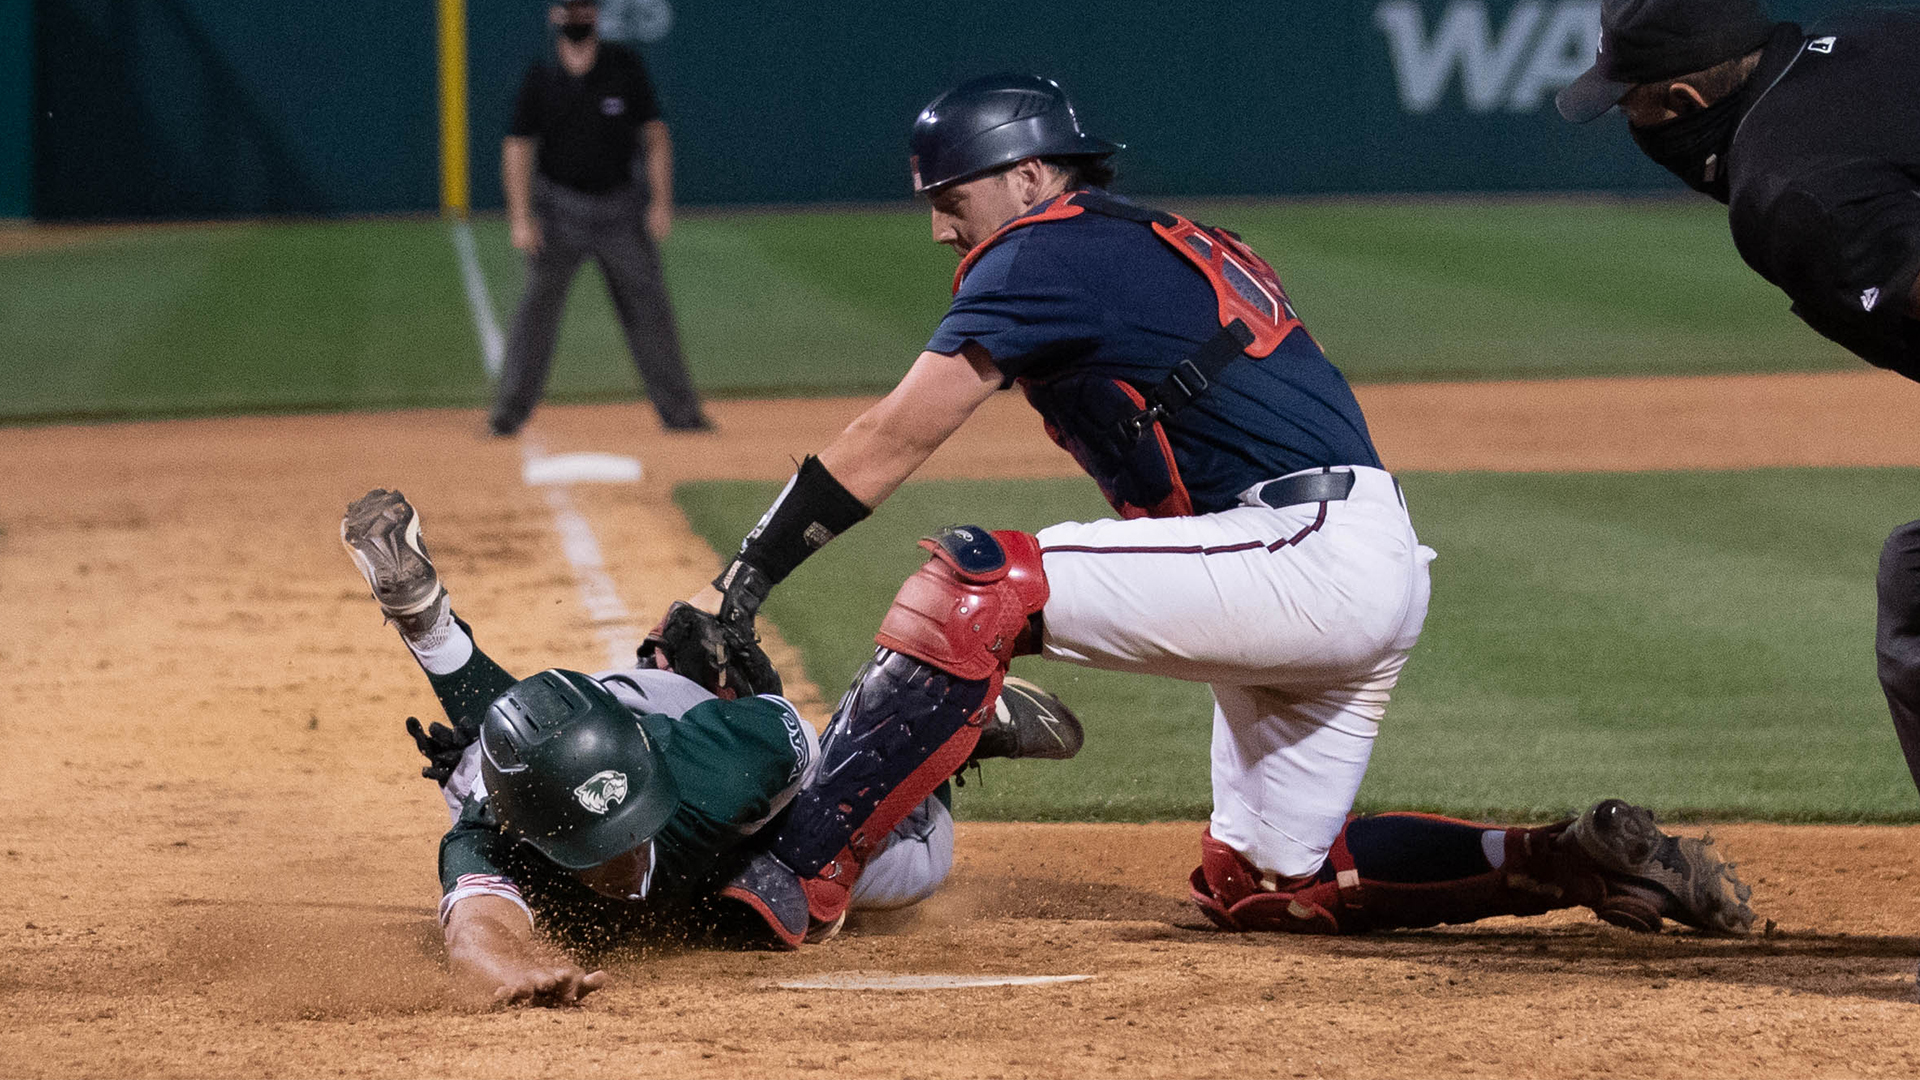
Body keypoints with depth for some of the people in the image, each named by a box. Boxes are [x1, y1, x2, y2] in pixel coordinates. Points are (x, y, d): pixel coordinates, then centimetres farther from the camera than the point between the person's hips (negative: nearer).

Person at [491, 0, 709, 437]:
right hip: (560, 207, -1)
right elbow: (518, 147, -2)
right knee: (539, 304, -4)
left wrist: (661, 201, -7)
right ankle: (508, 412, 0)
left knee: (648, 304, 3)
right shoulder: (540, 79, -2)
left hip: (621, 204, 1)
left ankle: (679, 411, 10)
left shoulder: (625, 66, -1)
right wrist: (521, 217, -10)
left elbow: (655, 135, 1)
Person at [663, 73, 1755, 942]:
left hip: (1316, 557, -10)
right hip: (1369, 585, 10)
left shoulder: (1042, 254, -5)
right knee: (1266, 885, 20)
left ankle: (795, 877, -25)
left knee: (972, 587, -20)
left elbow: (893, 440, -9)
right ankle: (1568, 861, 12)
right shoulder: (1172, 245, 23)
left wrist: (740, 586, -7)